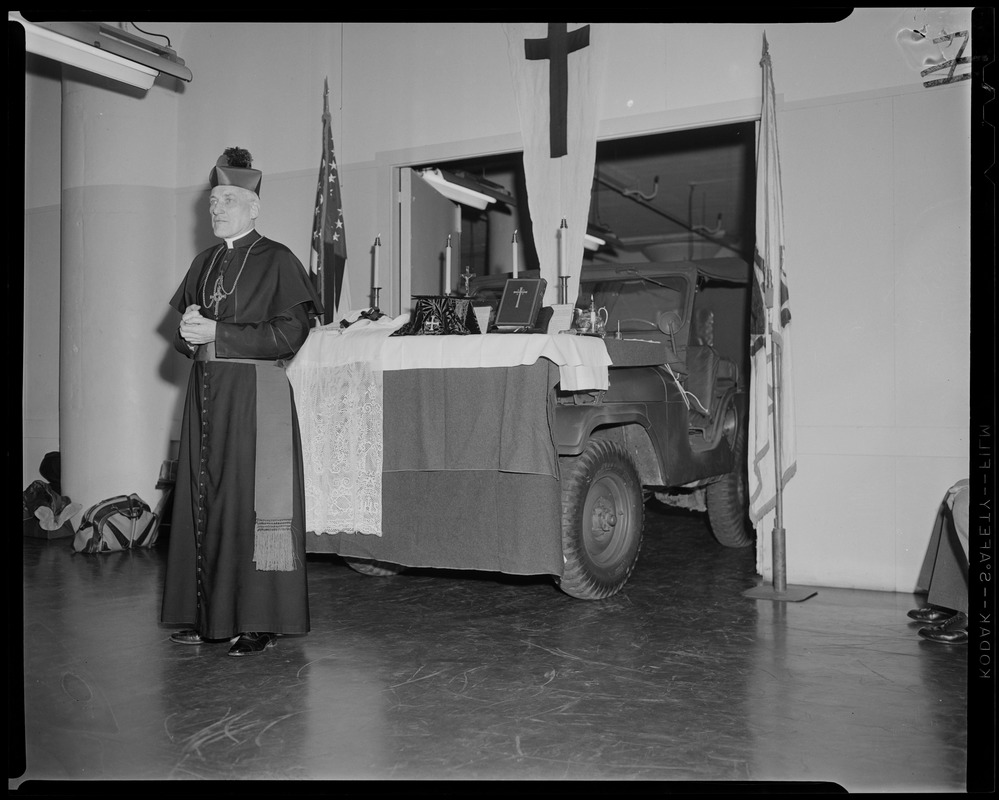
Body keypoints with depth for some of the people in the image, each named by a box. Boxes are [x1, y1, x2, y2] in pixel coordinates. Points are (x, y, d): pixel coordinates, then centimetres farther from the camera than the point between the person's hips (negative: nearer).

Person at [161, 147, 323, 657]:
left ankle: (259, 621, 2)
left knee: (250, 502, -6)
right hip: (206, 391, 7)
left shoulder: (277, 261, -3)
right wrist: (189, 332, -4)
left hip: (255, 392, -6)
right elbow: (184, 337, 21)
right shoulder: (204, 264, 17)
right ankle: (208, 614, 14)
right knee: (203, 500, 5)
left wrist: (217, 333, -14)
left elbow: (290, 333, -12)